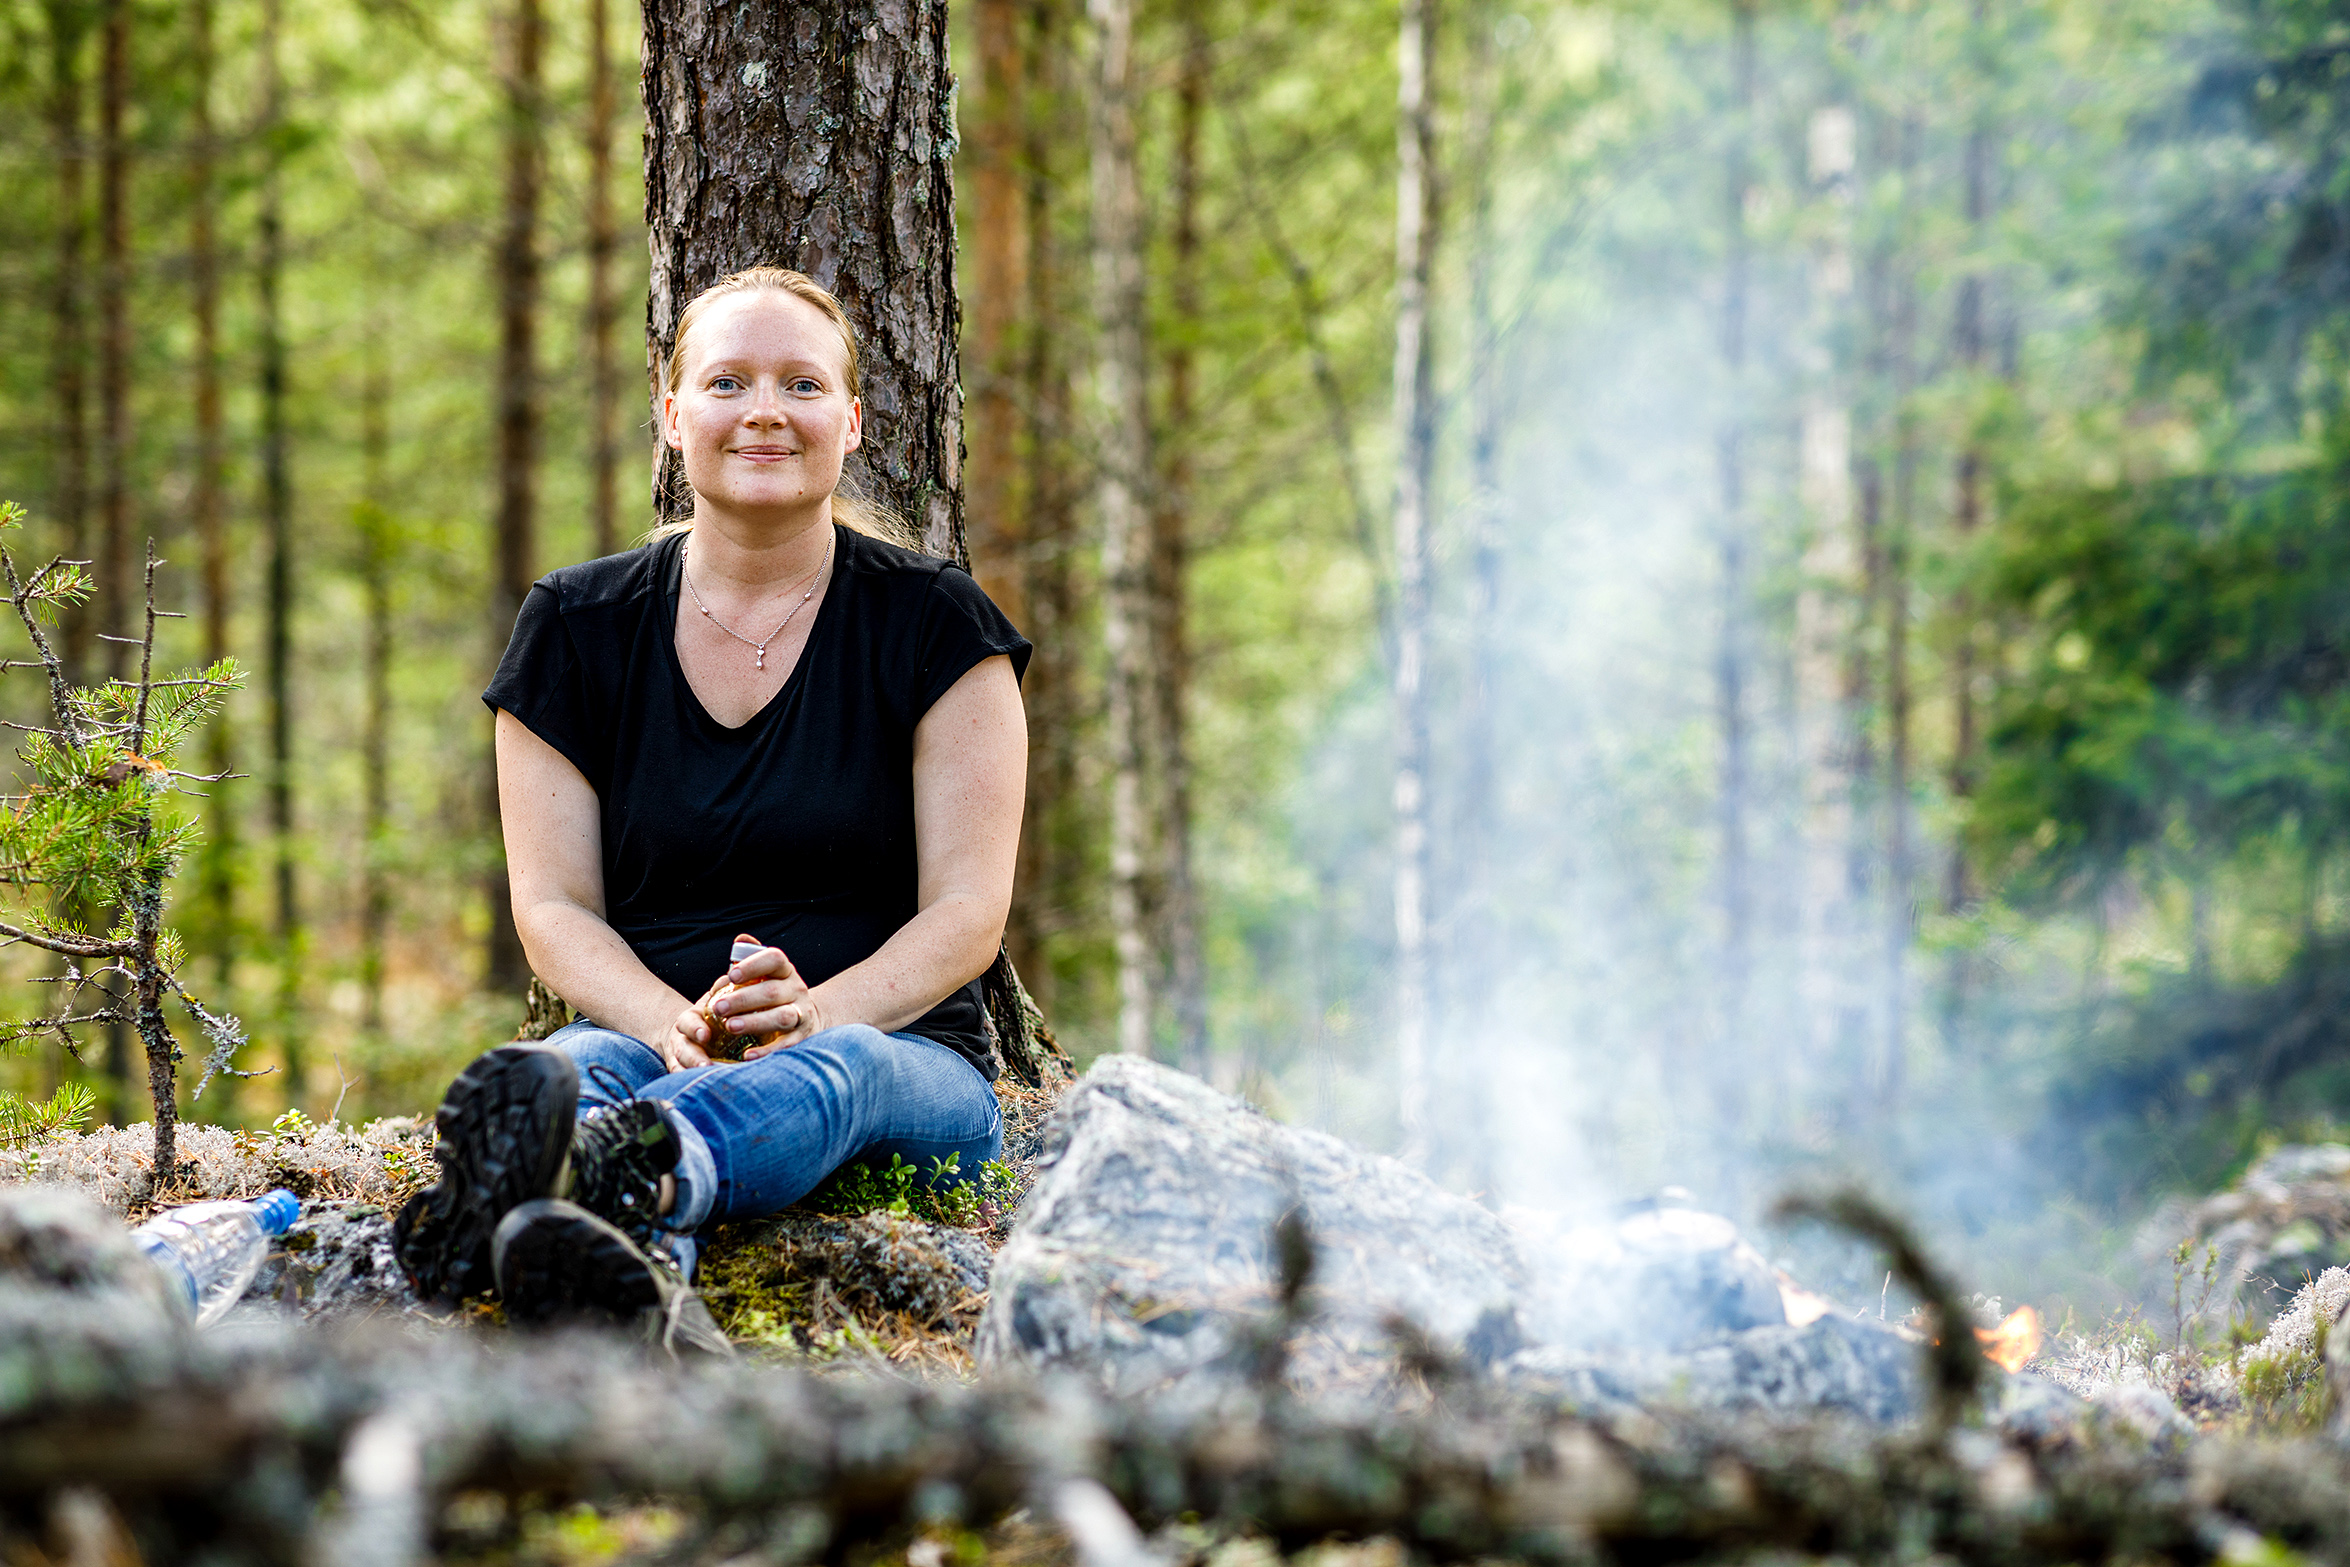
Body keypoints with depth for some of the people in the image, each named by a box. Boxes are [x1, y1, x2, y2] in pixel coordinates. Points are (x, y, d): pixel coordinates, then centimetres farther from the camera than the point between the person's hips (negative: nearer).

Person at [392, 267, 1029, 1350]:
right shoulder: (577, 628, 9)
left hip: (898, 1045, -1)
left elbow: (967, 912, -2)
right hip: (648, 1031, 1)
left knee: (832, 1074, -38)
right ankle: (641, 1289, -73)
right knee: (588, 1063, -35)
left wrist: (812, 1015, -23)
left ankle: (597, 1177, -74)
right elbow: (554, 907, 3)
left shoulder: (930, 622, 4)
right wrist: (677, 1026, -20)